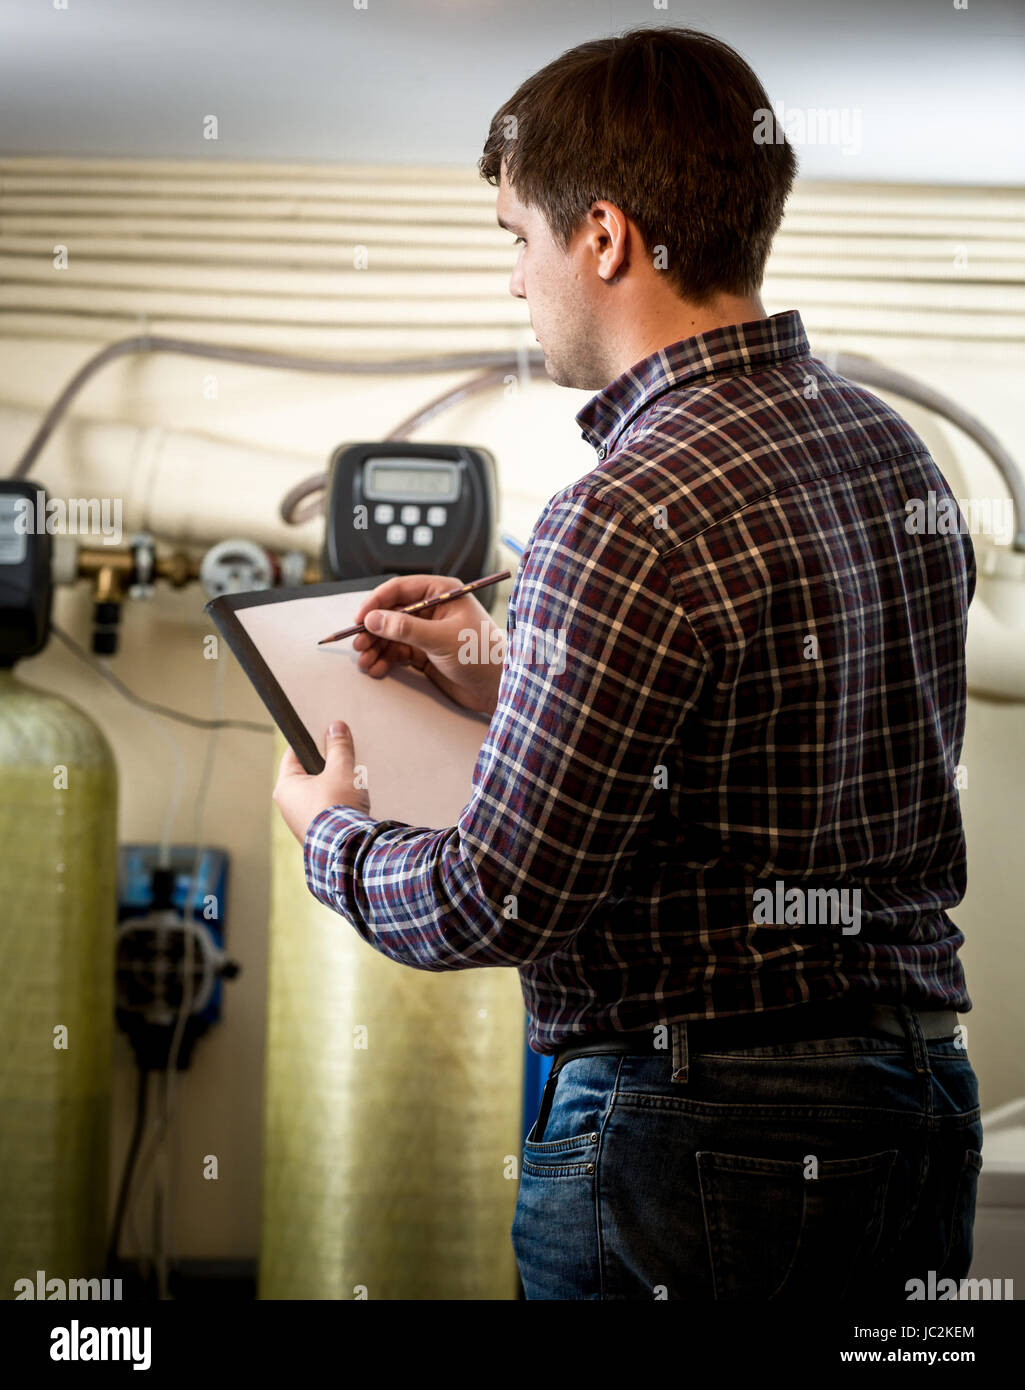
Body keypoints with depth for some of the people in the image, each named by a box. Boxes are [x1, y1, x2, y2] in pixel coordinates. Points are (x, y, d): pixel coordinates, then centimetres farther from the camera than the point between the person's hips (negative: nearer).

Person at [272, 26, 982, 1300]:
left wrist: (327, 832, 1)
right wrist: (508, 684, 17)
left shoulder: (630, 519, -22)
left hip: (700, 1136, -8)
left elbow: (498, 903, -19)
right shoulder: (893, 444, 4)